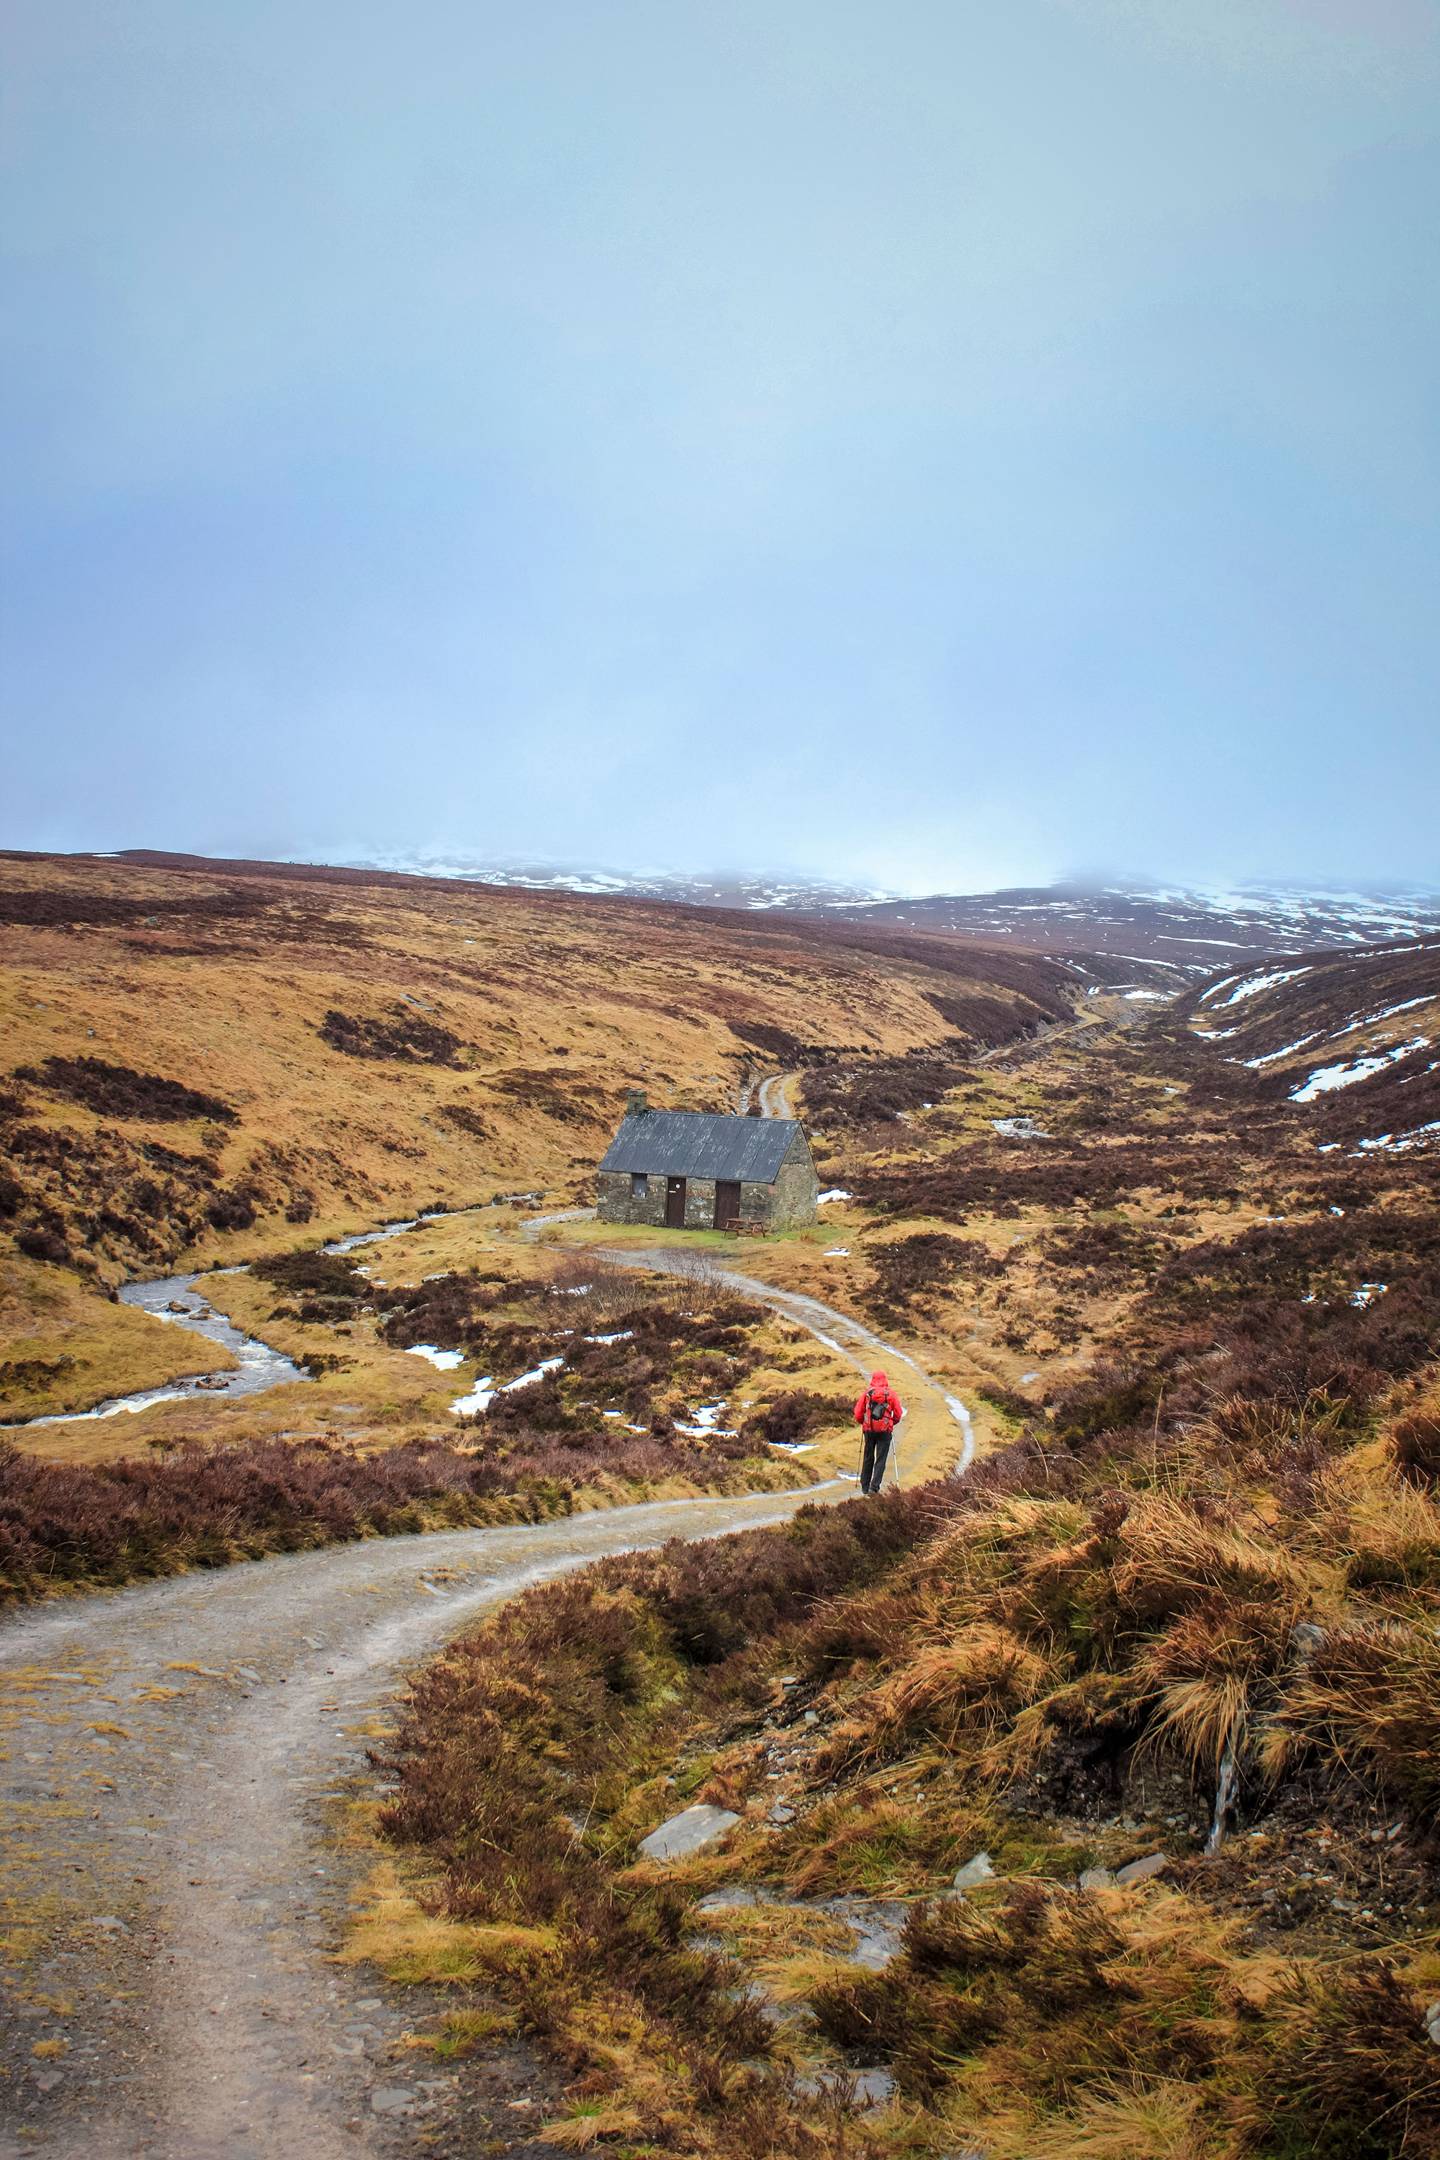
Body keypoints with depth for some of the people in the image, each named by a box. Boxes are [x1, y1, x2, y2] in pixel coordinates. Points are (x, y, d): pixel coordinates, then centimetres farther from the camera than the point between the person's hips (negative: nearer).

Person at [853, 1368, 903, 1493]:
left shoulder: (867, 1393, 2)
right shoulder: (891, 1393, 1)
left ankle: (865, 1486, 20)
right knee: (881, 1459, 2)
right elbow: (898, 1413, 1)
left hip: (869, 1429, 2)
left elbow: (858, 1412, 0)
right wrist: (892, 1423, 19)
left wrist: (862, 1422, 19)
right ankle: (874, 1486, -9)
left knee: (868, 1458, 15)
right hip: (885, 1430, -2)